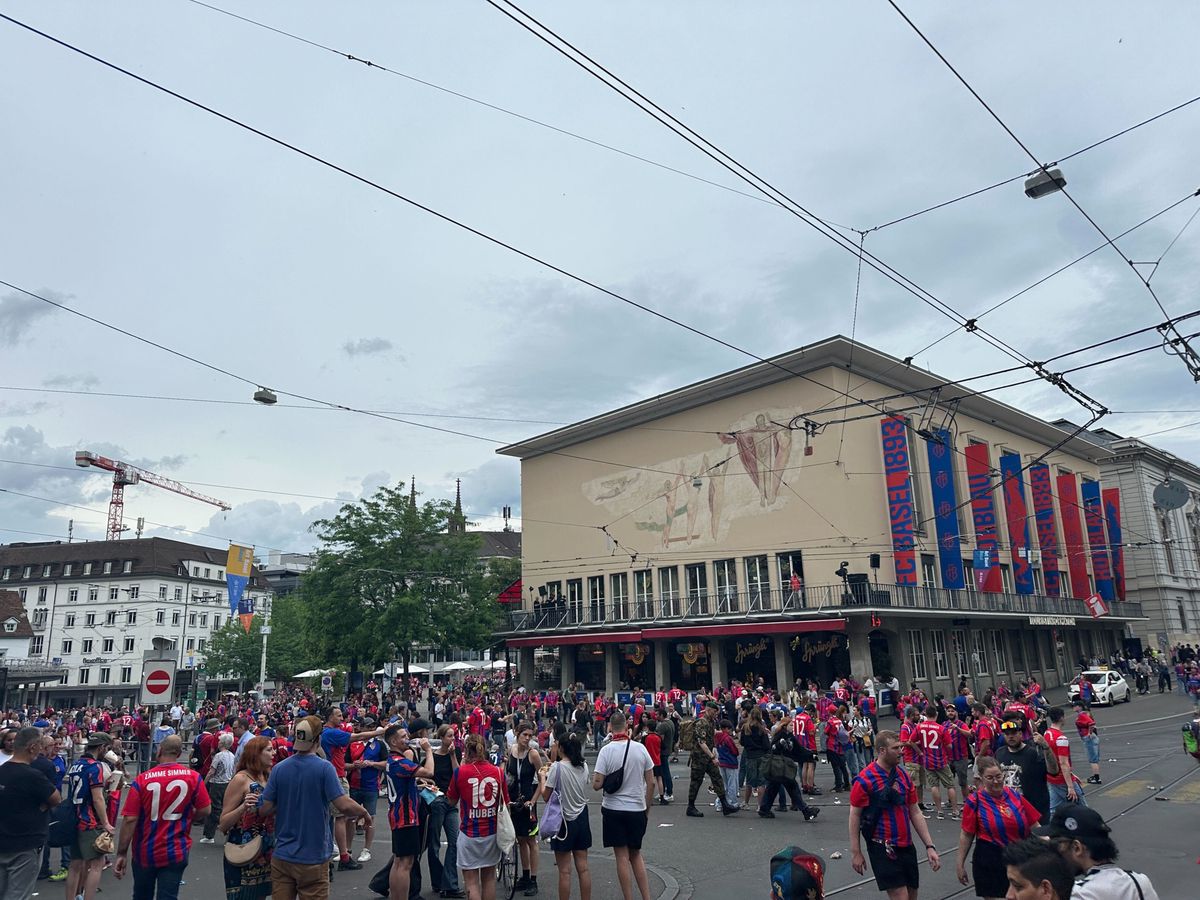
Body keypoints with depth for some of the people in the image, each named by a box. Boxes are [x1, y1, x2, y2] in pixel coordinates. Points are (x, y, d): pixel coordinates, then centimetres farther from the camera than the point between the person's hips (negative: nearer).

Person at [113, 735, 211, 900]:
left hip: (145, 852, 1)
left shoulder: (142, 780, -12)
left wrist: (122, 853, -5)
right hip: (176, 852, -1)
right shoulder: (193, 777, -9)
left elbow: (130, 820, -13)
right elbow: (205, 811, -5)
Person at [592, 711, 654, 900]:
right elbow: (651, 782, 0)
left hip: (614, 809, -3)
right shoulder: (640, 748, -5)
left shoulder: (606, 750, -14)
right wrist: (647, 809, 11)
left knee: (622, 857, 7)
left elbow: (597, 784, -15)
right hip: (637, 809, 3)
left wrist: (594, 780, 8)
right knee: (636, 854, 18)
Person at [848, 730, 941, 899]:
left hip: (907, 847, 7)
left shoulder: (903, 775, 6)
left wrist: (929, 846, 7)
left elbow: (915, 813, 11)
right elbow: (855, 816, -9)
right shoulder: (865, 780, -14)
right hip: (883, 849, -7)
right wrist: (856, 853, -9)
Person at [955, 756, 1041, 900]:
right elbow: (966, 835, -4)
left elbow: (1034, 826, 8)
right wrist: (961, 865, -1)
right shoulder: (974, 802, -9)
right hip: (989, 861, -3)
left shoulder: (1015, 796, -1)